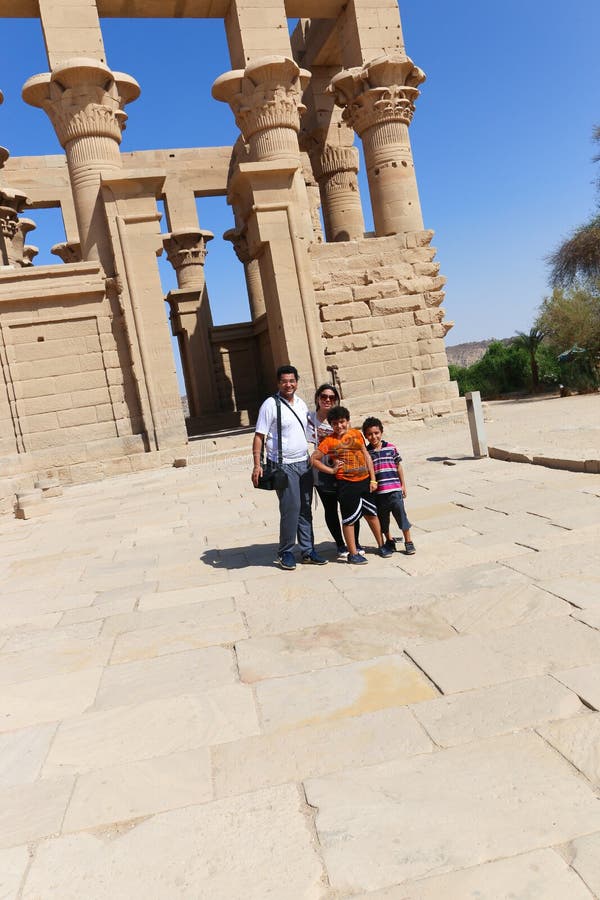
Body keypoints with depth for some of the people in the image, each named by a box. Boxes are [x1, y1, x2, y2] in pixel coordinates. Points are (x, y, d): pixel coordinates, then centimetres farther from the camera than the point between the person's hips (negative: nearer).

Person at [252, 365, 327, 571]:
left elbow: (311, 422, 24)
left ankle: (308, 550, 17)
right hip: (283, 466, -6)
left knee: (305, 508, 8)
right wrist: (257, 465, -17)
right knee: (291, 508, -9)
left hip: (304, 462, 6)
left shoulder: (301, 404, 11)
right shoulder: (271, 405, -8)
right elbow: (259, 436, -10)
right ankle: (285, 553, 5)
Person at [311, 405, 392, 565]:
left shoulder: (356, 434, 5)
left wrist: (373, 479, 6)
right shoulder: (329, 441, -6)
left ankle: (381, 546, 32)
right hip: (346, 484, -4)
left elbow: (366, 456, 9)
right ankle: (353, 553, 15)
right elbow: (313, 459, -5)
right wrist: (331, 470, -7)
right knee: (349, 519, 3)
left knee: (371, 514, 15)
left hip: (364, 481, 4)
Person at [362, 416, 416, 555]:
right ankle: (389, 541, 31)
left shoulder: (391, 448, 3)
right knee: (382, 518, 11)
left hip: (394, 489, -1)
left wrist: (403, 485, 11)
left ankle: (408, 542, 13)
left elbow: (398, 466, 10)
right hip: (377, 492, 1)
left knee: (401, 514, -1)